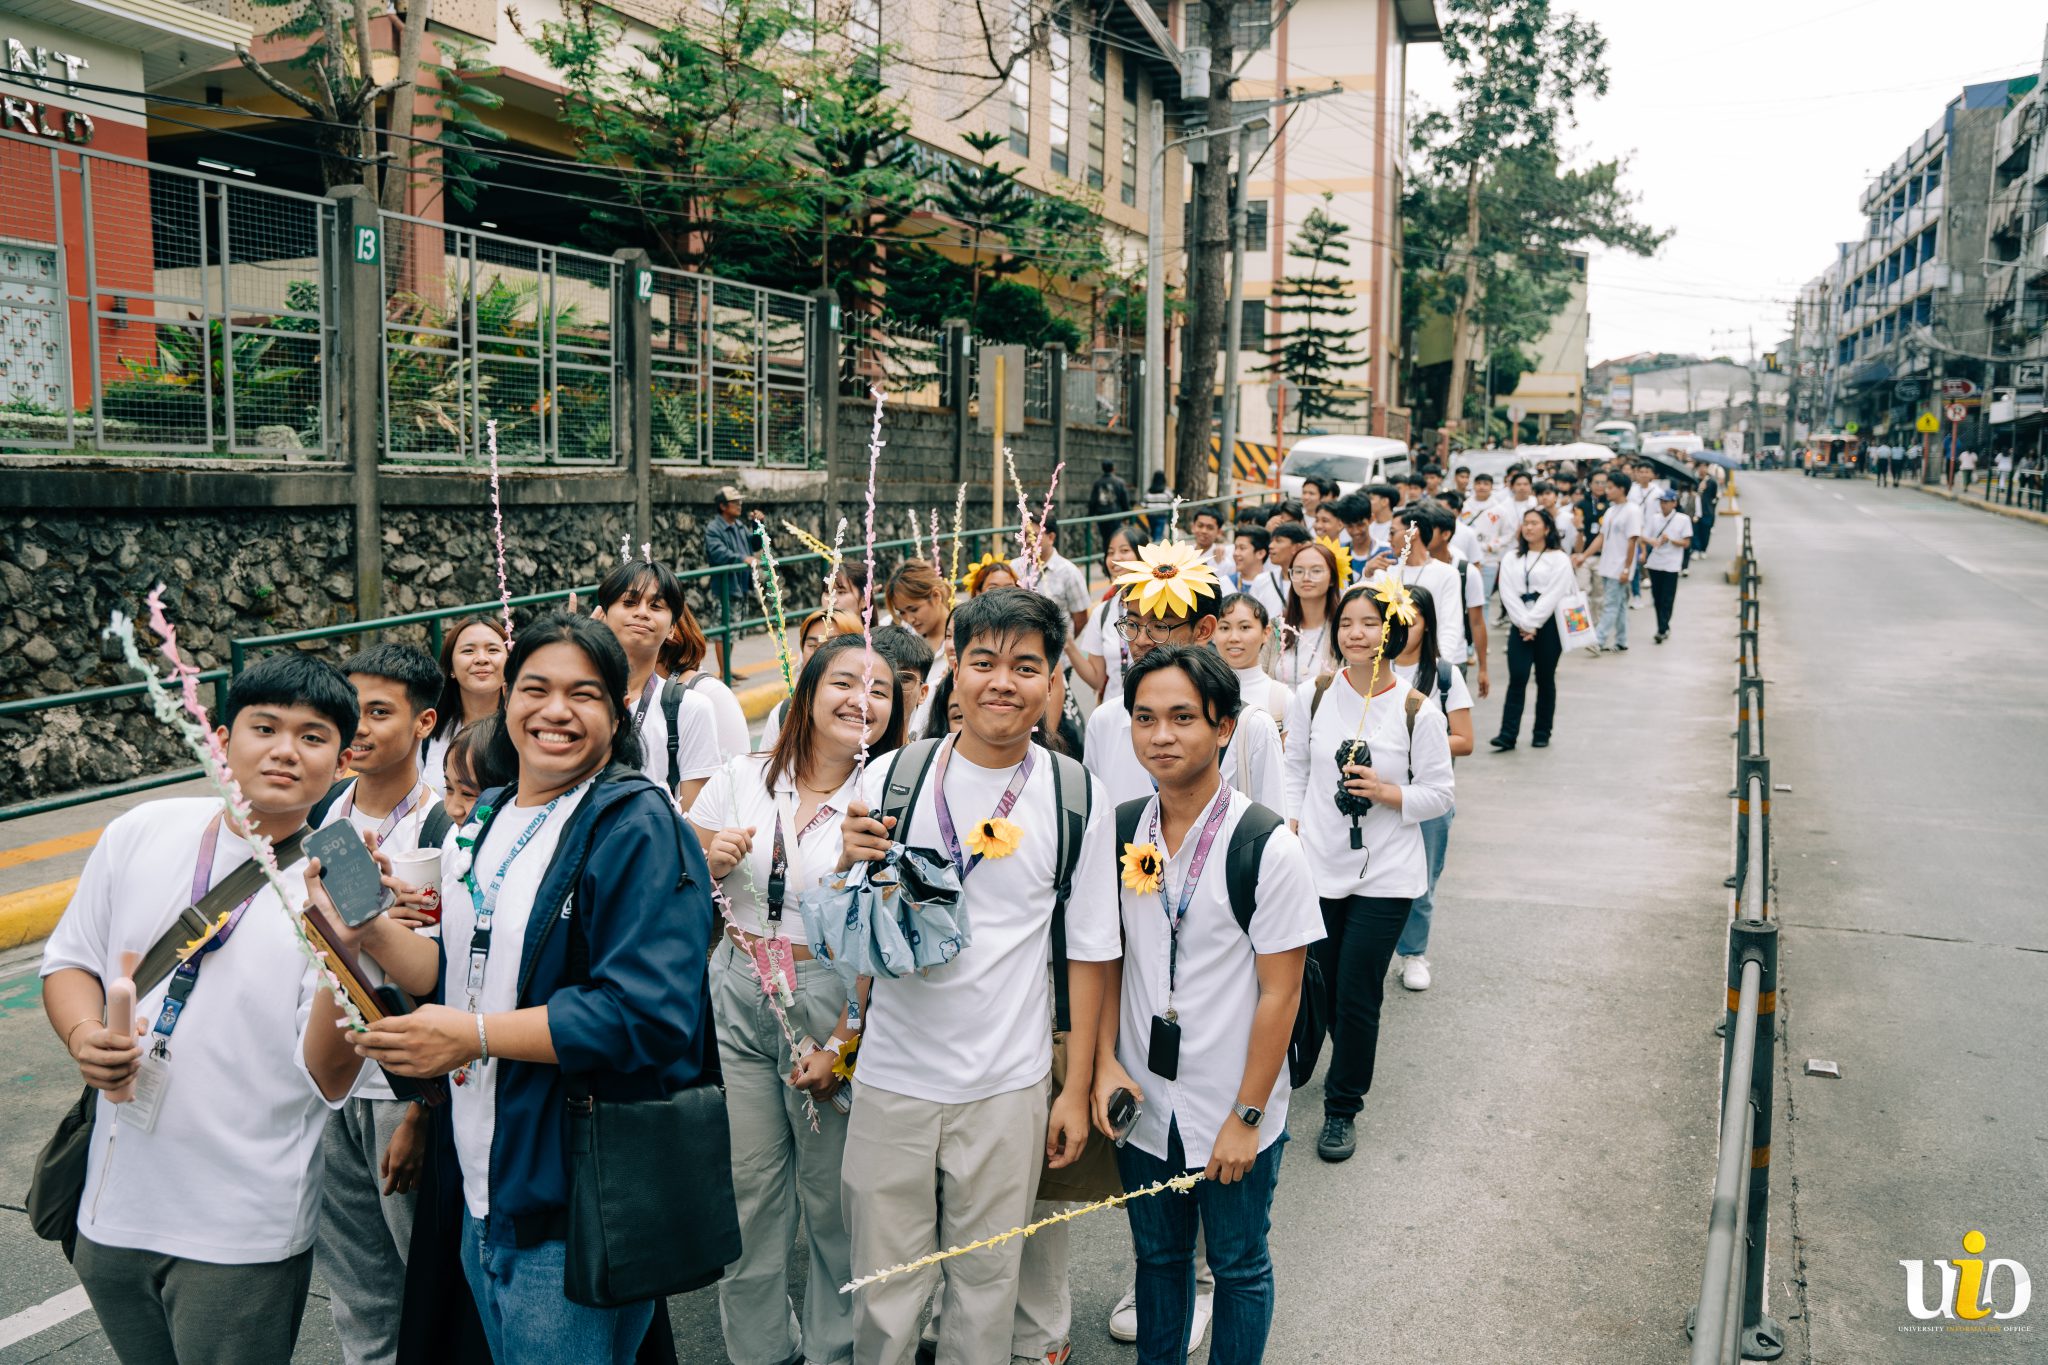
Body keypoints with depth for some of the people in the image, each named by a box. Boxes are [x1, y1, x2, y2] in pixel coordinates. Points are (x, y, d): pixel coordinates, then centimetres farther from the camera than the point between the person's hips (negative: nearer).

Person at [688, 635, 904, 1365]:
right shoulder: (740, 779, 3)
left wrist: (842, 1044, -12)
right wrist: (710, 862, -9)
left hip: (832, 1003, -2)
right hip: (736, 1000, 3)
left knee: (833, 1201, 7)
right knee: (745, 1196, 7)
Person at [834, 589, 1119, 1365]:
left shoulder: (1079, 798, -3)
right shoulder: (892, 777, -3)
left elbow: (1088, 952, 2)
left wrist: (1076, 1090, 3)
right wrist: (850, 862, -16)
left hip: (1007, 1087, 0)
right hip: (892, 1075, 0)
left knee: (989, 1280, 14)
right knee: (883, 1283, 11)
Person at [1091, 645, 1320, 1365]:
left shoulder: (1266, 846, -17)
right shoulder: (1121, 830, -3)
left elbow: (1279, 991, -14)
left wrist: (1246, 1117, -13)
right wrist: (1105, 1061, -5)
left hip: (1231, 1118, -4)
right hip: (1141, 1105, 4)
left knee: (1238, 1266, 15)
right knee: (1157, 1255, 22)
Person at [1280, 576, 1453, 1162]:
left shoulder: (1418, 710, -8)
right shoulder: (1312, 695, -1)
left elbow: (1440, 794, -2)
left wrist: (1389, 792, -18)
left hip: (1386, 875, -2)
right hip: (1318, 866, 3)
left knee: (1357, 996, -1)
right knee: (1321, 987, 13)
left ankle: (1343, 1107, 18)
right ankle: (1347, 1070, 42)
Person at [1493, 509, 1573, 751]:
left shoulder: (1559, 559, 0)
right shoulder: (1511, 559, 10)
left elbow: (1553, 595, -9)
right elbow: (1508, 594, 0)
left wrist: (1533, 625, -13)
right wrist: (1523, 625, -10)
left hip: (1547, 625, -2)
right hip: (1519, 626, 2)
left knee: (1545, 679, 6)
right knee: (1517, 679, -7)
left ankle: (1542, 733, 15)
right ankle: (1508, 734, -10)